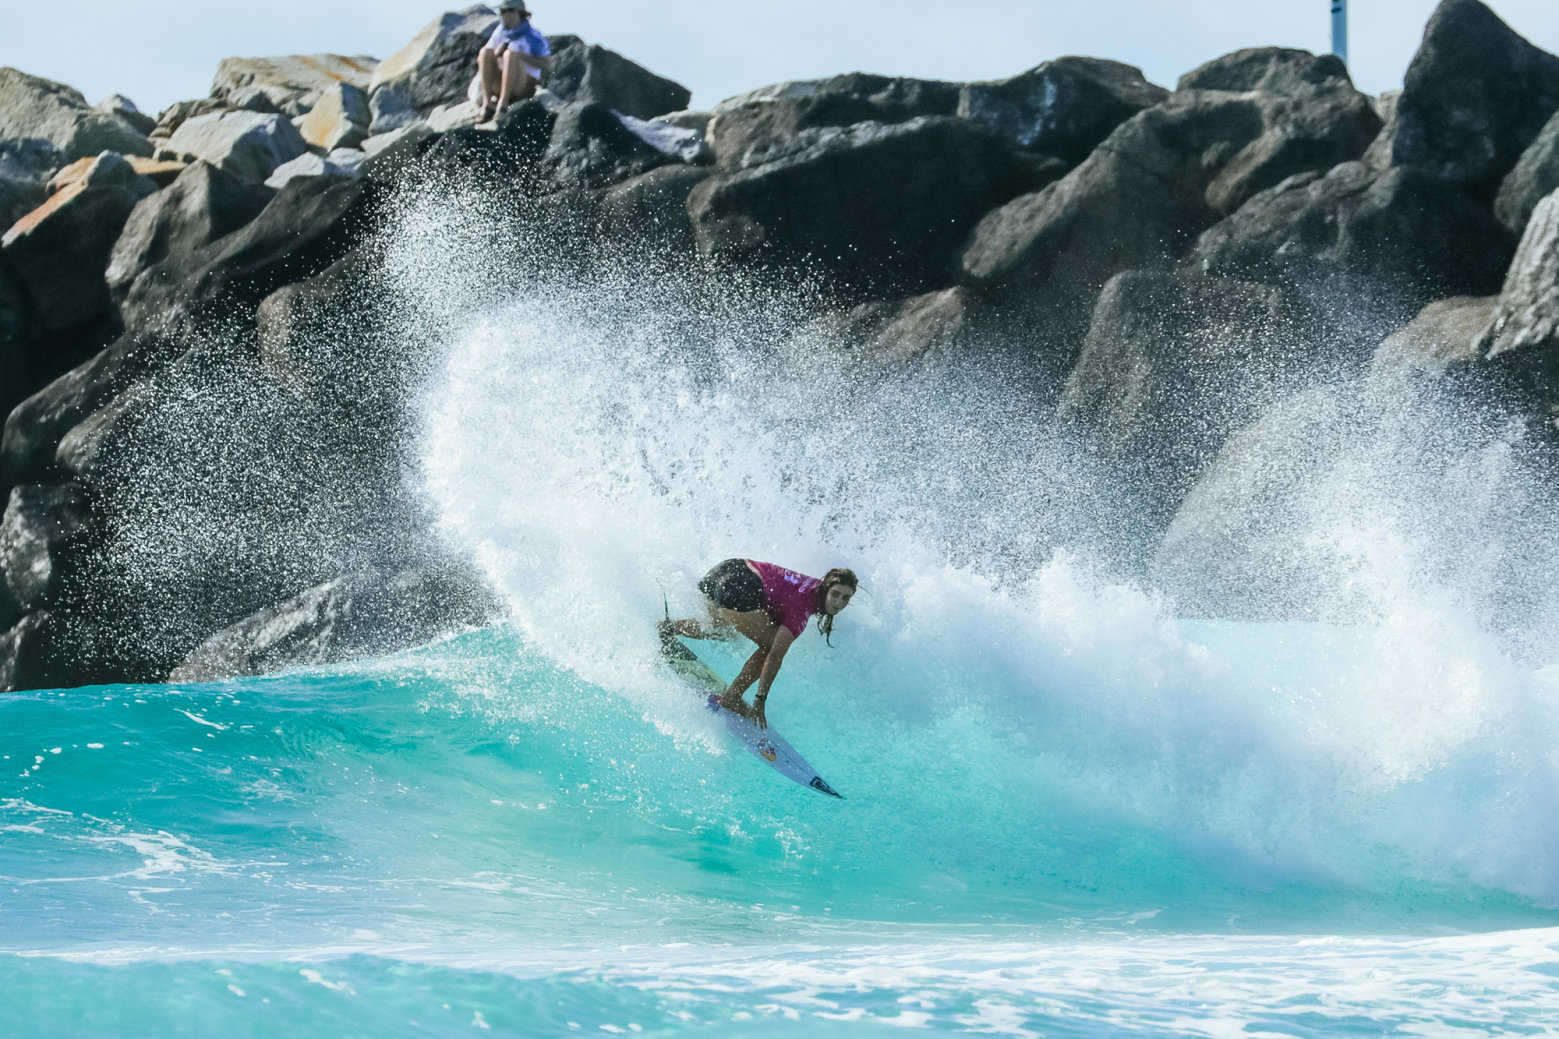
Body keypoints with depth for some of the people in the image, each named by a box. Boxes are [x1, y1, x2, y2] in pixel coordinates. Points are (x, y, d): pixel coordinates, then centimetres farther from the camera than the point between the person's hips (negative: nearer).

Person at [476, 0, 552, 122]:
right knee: (485, 52, -19)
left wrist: (523, 56, -24)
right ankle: (487, 104, -27)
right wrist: (497, 53, -16)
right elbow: (481, 60, 5)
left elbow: (544, 66, -9)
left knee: (510, 54, -29)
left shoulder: (534, 36, -6)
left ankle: (503, 103, -33)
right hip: (499, 85, 4)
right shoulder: (500, 32, 6)